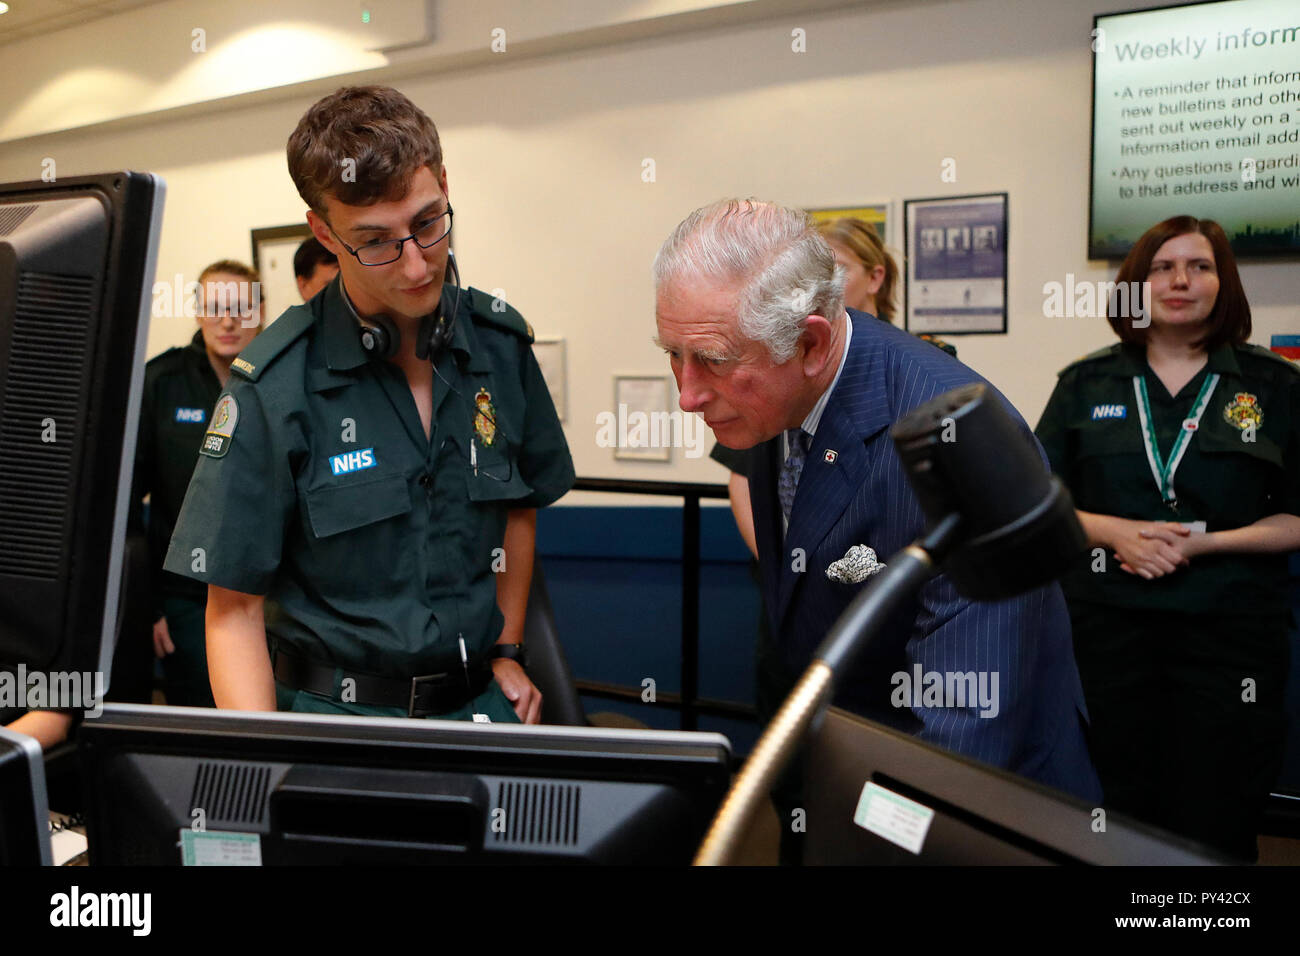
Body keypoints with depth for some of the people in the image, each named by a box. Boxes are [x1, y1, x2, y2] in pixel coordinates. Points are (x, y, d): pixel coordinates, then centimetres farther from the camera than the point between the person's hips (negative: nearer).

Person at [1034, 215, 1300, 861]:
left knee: (1214, 830, 4)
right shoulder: (1086, 384, 8)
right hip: (1108, 625, 1)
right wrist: (1115, 532, -10)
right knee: (1116, 820, 8)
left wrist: (1202, 542, -12)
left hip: (1229, 631, -1)